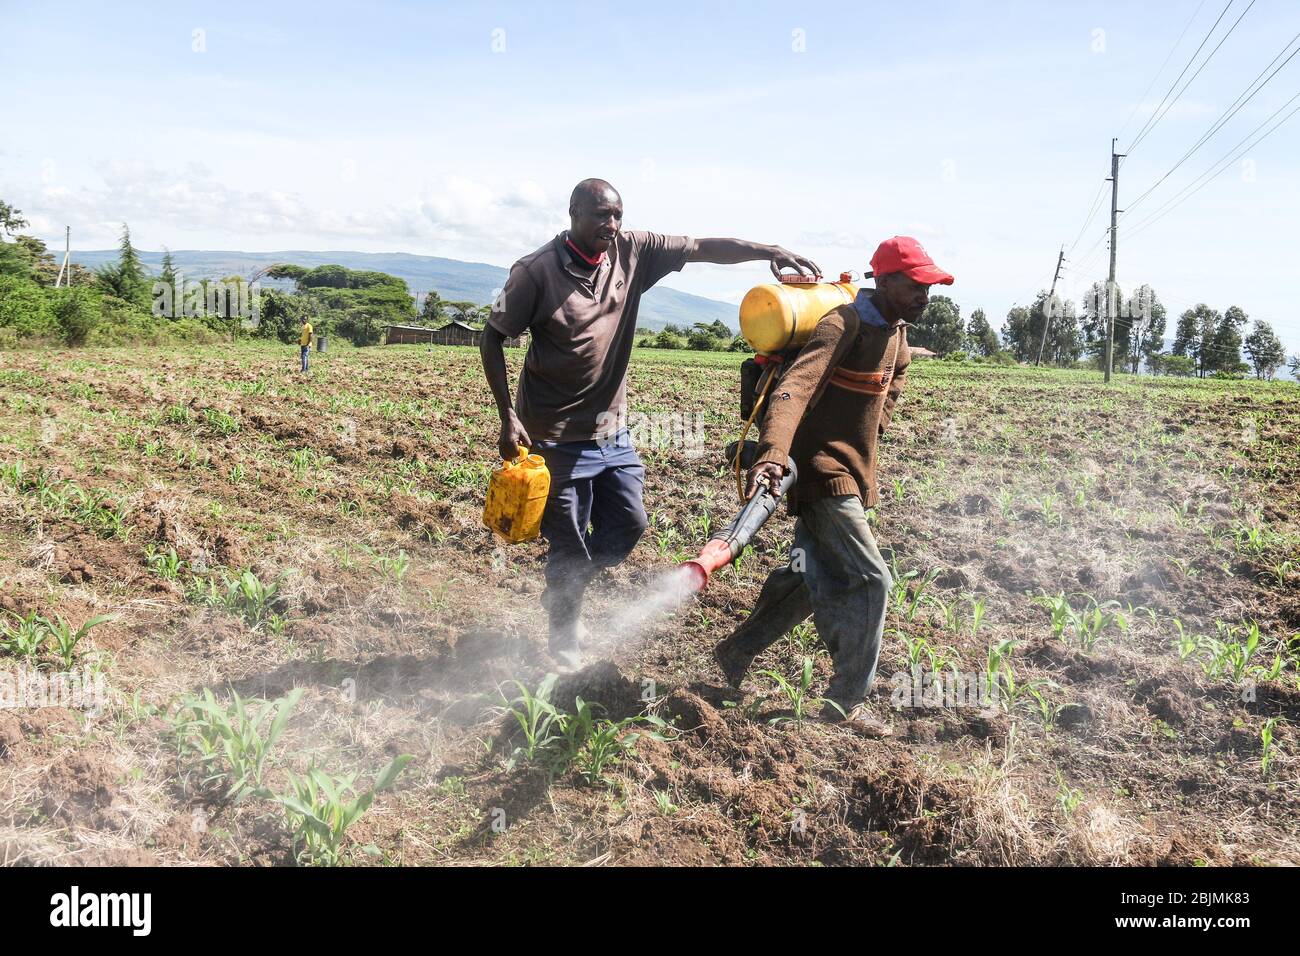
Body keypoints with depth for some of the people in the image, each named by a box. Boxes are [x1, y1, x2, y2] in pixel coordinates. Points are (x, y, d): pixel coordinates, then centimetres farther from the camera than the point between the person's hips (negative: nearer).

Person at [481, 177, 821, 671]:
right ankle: (565, 645, 24)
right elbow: (492, 339, -9)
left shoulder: (632, 251, -3)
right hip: (558, 436, -5)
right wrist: (508, 416, -15)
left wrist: (770, 250, -19)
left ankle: (562, 593, 33)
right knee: (569, 544, 3)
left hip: (612, 428, 5)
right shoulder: (536, 271, -16)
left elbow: (706, 248, -4)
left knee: (628, 523, 7)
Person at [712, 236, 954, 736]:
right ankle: (847, 701, 7)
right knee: (870, 582, -7)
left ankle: (736, 652, 31)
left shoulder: (896, 335, 10)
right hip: (825, 475, -10)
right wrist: (772, 454, -51)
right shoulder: (844, 325, -20)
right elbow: (794, 388, -35)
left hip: (851, 474, 10)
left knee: (815, 578, 17)